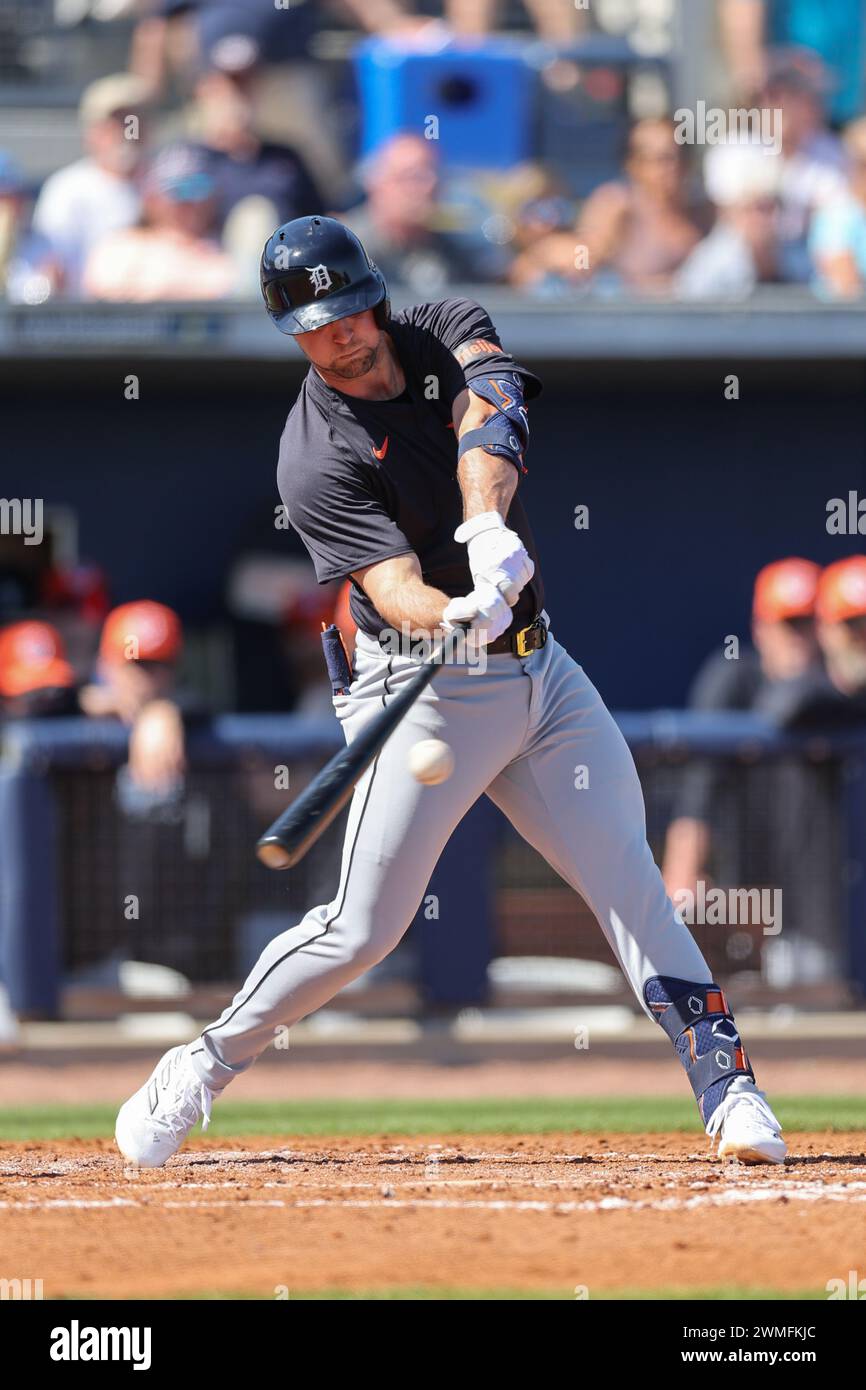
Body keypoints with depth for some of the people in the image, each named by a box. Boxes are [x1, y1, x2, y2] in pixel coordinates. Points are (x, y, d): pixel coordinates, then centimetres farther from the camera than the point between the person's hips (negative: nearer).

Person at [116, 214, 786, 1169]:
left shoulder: (449, 333, 1)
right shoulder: (316, 460, -14)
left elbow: (490, 416, -21)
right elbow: (391, 585, -26)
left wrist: (488, 525, -40)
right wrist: (458, 617, -48)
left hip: (541, 673, 5)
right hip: (425, 690, -5)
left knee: (629, 878, -2)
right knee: (363, 929, -5)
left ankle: (725, 1083, -1)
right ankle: (204, 1066, 12)